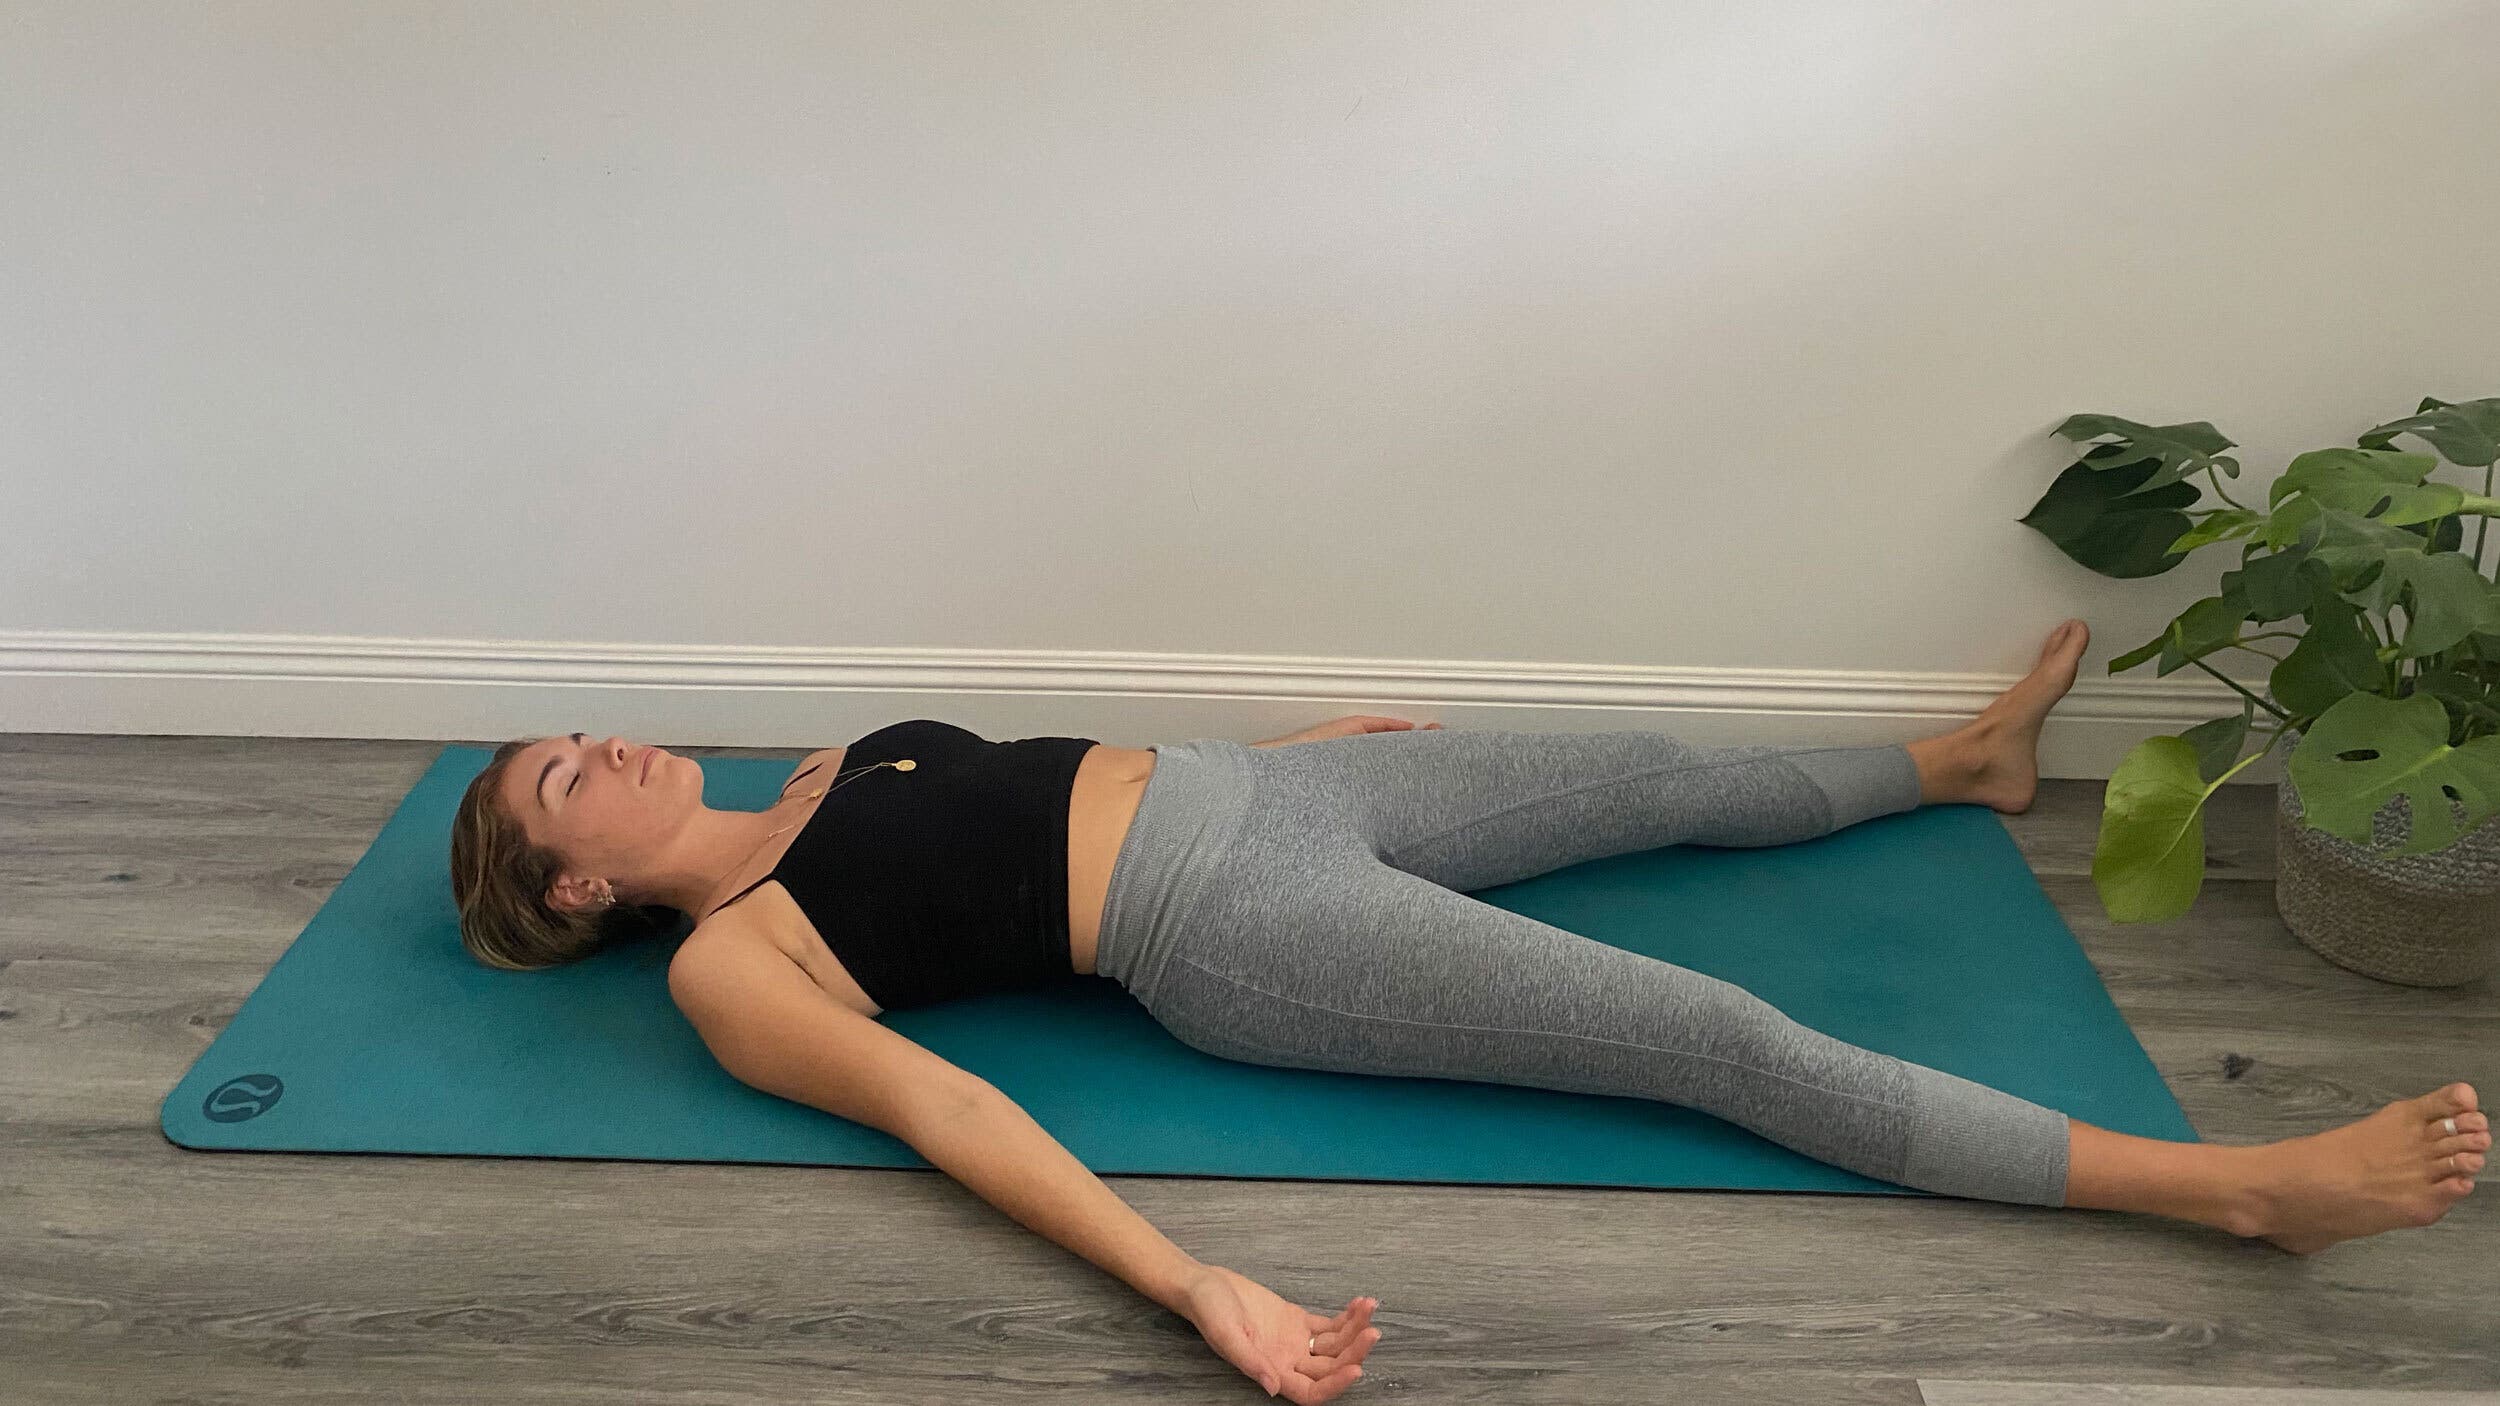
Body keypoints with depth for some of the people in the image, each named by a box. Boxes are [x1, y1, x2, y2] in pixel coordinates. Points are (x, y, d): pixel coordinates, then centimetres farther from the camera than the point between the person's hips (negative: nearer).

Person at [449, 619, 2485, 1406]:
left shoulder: (828, 778, 18)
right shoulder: (732, 962, -5)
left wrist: (1297, 714, 30)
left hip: (1245, 783, 8)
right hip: (1245, 935, -8)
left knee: (1665, 772, 15)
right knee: (1725, 1039, -13)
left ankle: (1965, 761, 42)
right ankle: (2247, 1183, -8)